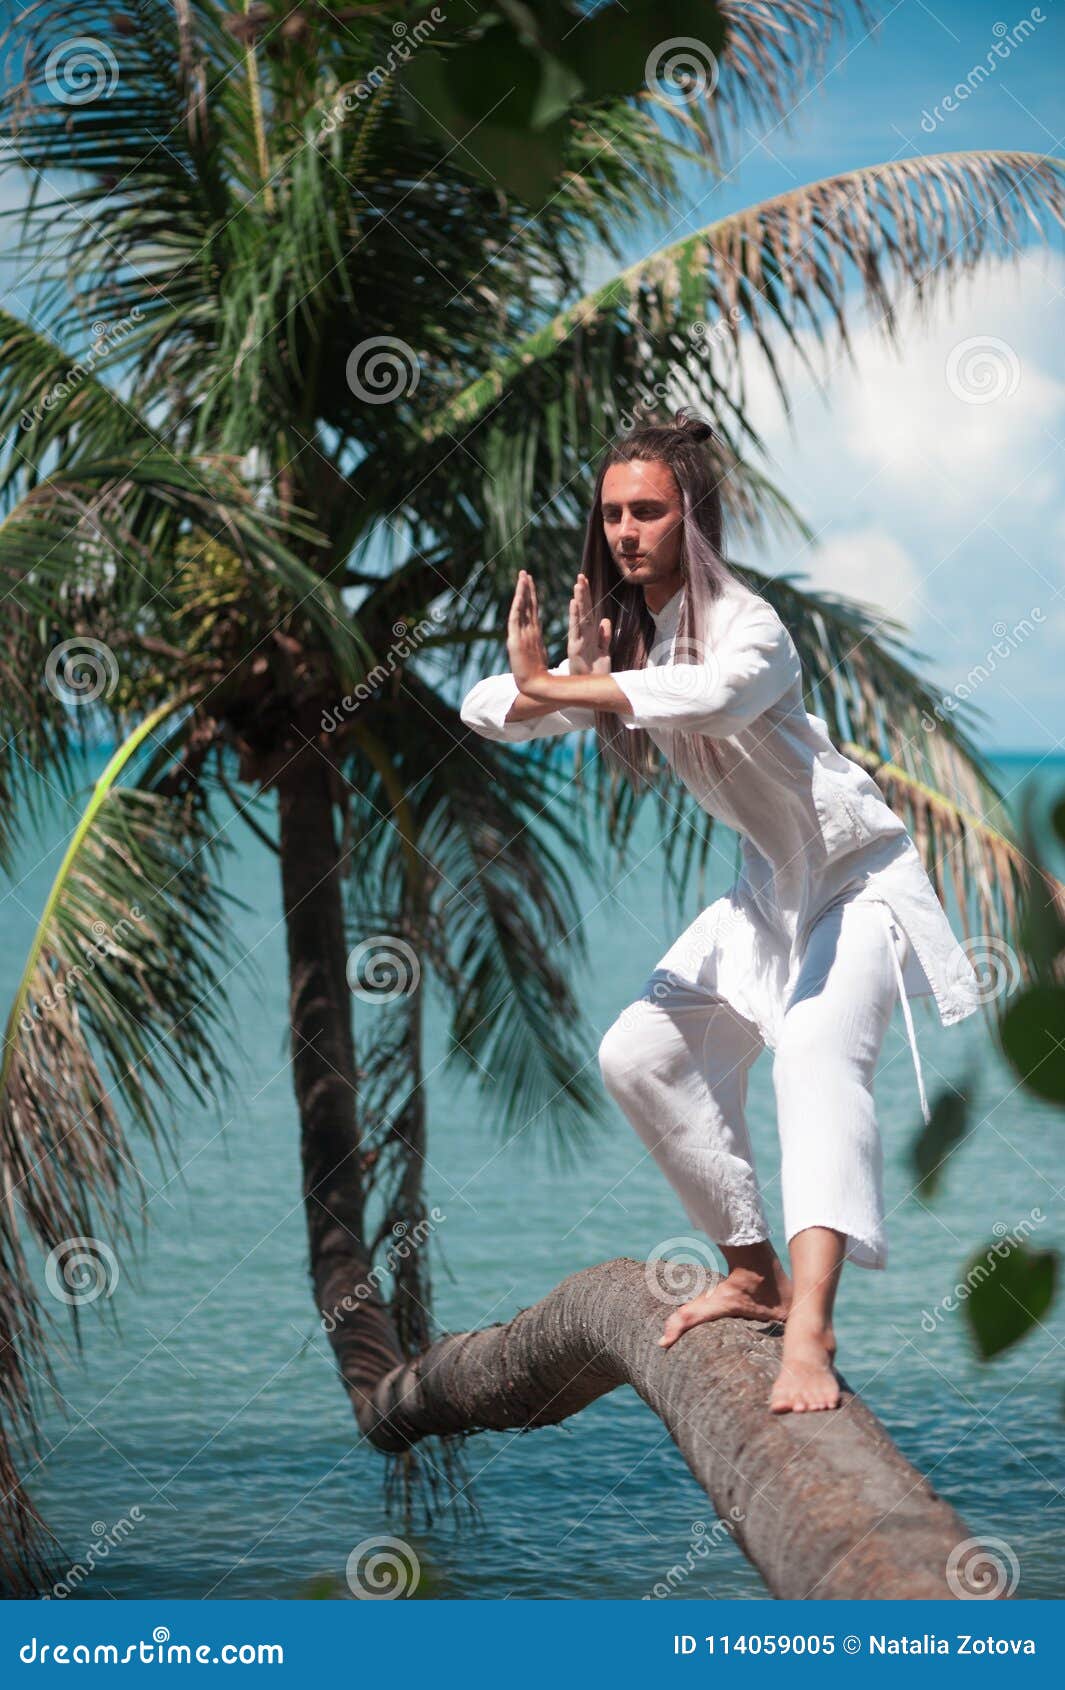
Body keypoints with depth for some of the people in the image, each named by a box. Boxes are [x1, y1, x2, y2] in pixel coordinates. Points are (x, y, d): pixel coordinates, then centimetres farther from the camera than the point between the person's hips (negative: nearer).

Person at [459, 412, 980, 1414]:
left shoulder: (746, 626, -25)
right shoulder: (624, 636, 1)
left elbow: (719, 692, -50)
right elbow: (484, 711, -2)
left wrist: (558, 687, -45)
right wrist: (541, 688, -26)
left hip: (857, 880, -9)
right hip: (771, 888, 9)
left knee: (816, 1059, -30)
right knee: (640, 1052, 8)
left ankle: (809, 1331, -46)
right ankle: (754, 1275, 21)